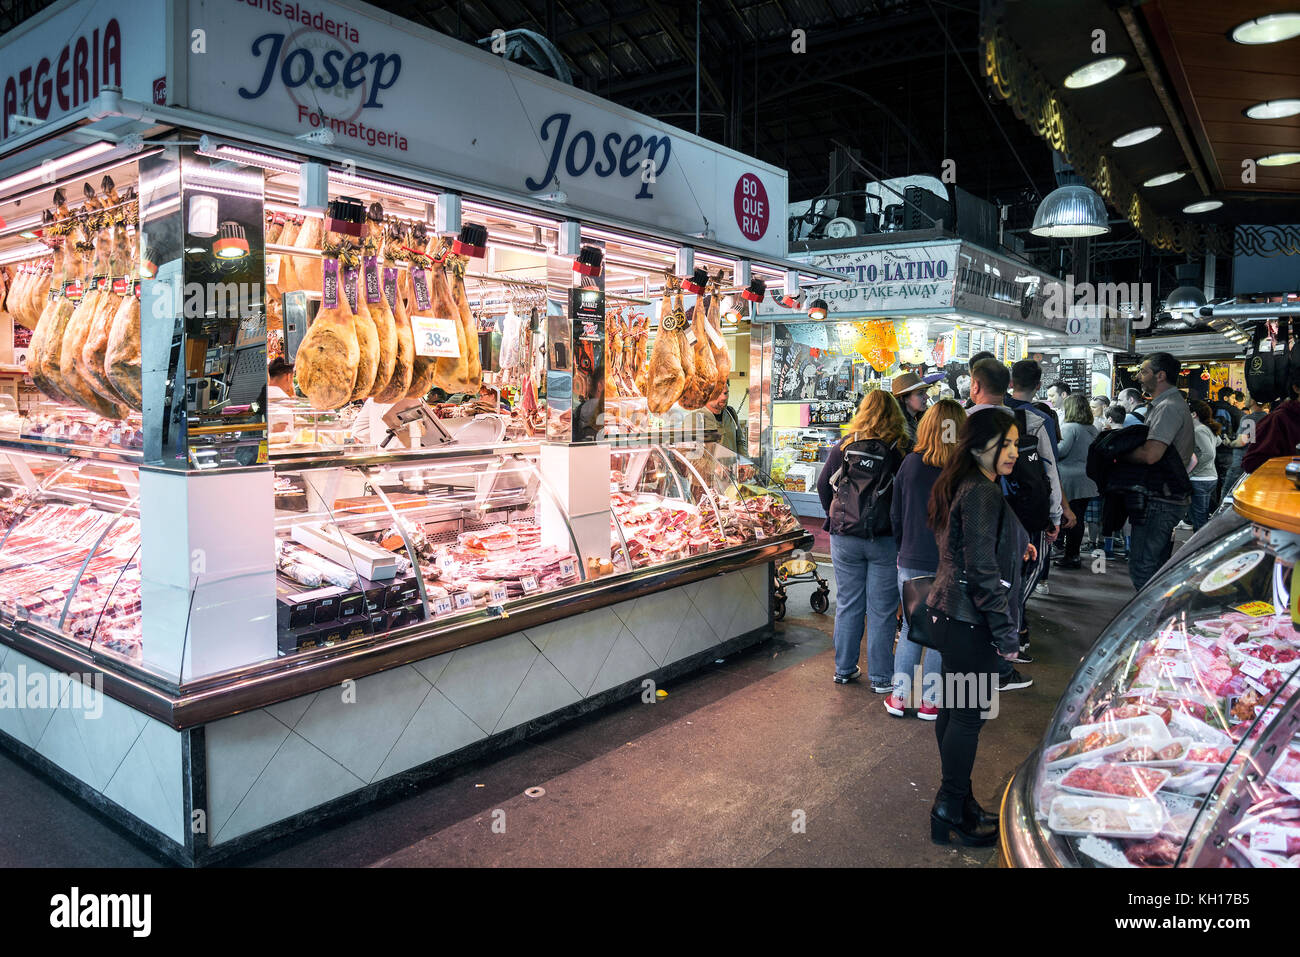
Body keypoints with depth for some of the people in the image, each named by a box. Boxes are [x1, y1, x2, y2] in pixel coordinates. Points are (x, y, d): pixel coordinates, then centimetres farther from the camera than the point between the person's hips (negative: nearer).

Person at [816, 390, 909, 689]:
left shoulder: (842, 447, -1)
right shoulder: (901, 450, -8)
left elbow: (823, 486, 7)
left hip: (844, 538, 2)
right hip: (886, 539, -2)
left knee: (847, 605, 14)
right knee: (881, 610, 6)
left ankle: (844, 669, 25)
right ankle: (881, 677, 15)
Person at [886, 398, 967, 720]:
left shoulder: (910, 464, -4)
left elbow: (896, 515, 3)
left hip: (910, 563, 2)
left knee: (910, 629, 16)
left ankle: (899, 697, 19)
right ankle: (929, 702, 19)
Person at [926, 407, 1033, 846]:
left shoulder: (959, 486, 13)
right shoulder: (983, 493, -18)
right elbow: (982, 570, -20)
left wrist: (1014, 553, 16)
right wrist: (1006, 632, -16)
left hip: (947, 609, 10)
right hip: (968, 617, -10)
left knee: (953, 708, 17)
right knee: (968, 714, -1)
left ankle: (956, 799, 29)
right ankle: (951, 813, 10)